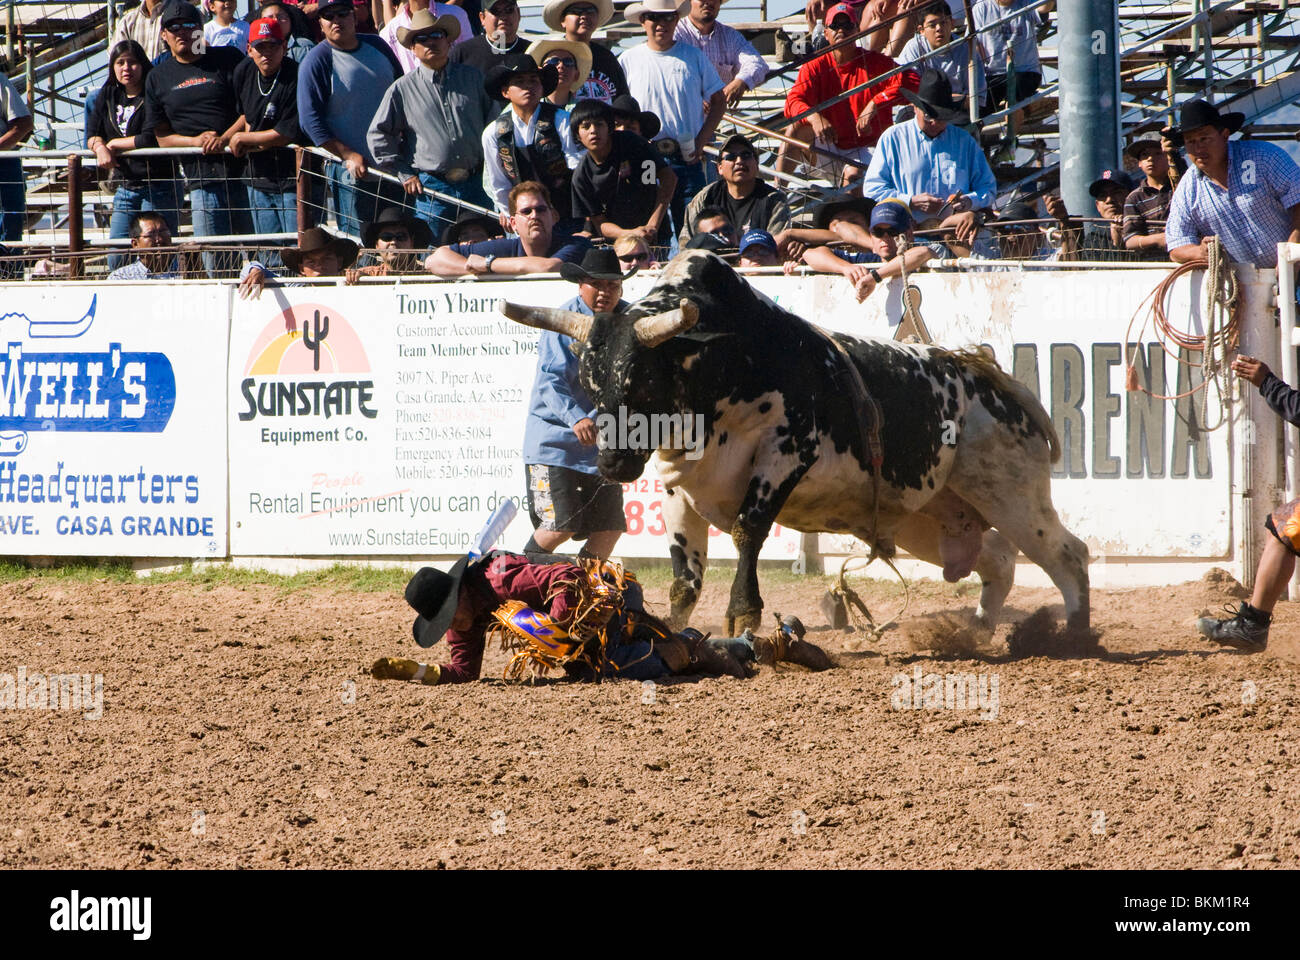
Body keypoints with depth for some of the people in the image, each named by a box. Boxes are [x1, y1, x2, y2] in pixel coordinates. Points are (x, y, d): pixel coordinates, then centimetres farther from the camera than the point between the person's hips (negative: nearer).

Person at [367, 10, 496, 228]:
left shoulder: (473, 78, 9)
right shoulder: (402, 90, 3)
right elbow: (378, 136, 6)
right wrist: (405, 174, 2)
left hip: (476, 185, 2)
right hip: (432, 187, -2)